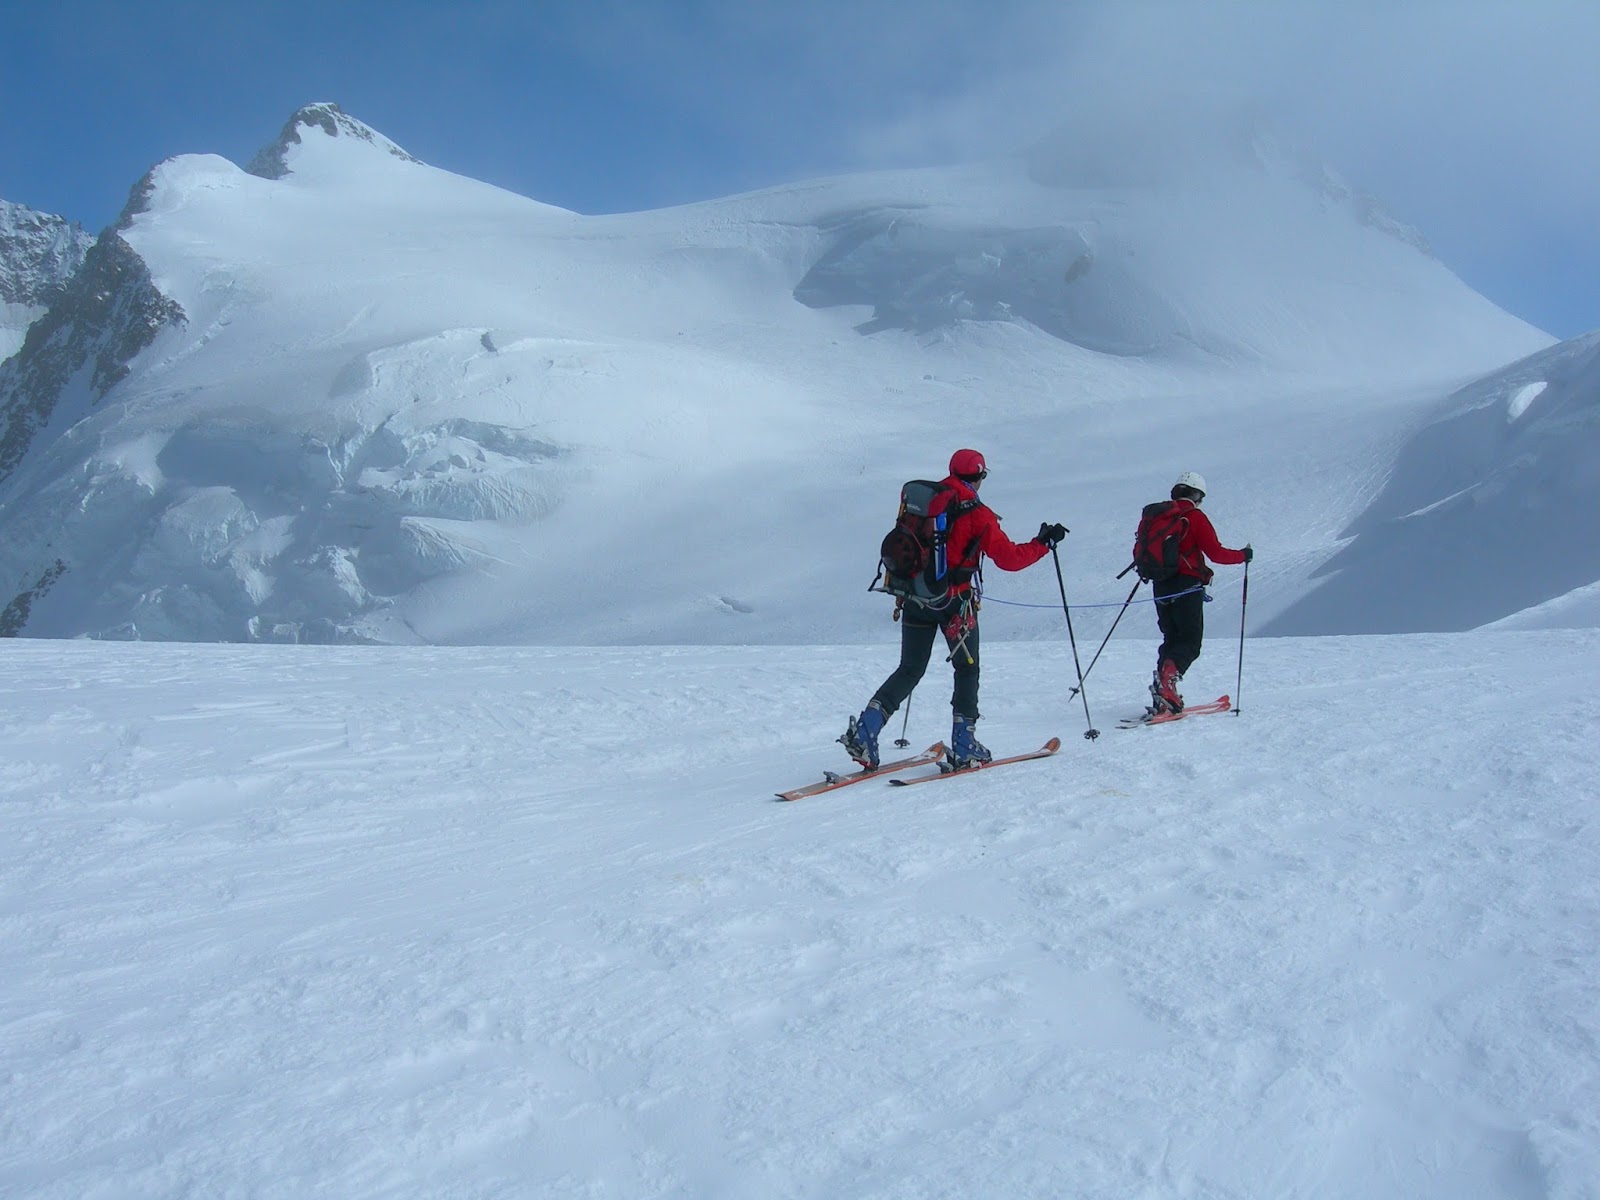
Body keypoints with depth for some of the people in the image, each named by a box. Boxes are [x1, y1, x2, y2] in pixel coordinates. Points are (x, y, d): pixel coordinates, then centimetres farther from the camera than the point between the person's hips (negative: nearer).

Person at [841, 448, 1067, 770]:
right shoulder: (977, 514, -9)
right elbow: (1009, 558, -10)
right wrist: (1044, 543, 3)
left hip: (914, 596, 5)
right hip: (953, 602, -5)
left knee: (910, 670, 13)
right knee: (967, 669, 13)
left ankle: (864, 730, -3)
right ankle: (963, 747, 11)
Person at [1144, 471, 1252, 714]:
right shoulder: (1196, 517, -5)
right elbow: (1216, 553, -9)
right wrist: (1243, 555, 8)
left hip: (1161, 586, 6)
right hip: (1187, 586, -6)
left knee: (1172, 639, 14)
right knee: (1190, 641, -2)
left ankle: (1162, 699, 3)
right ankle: (1168, 675, -32)